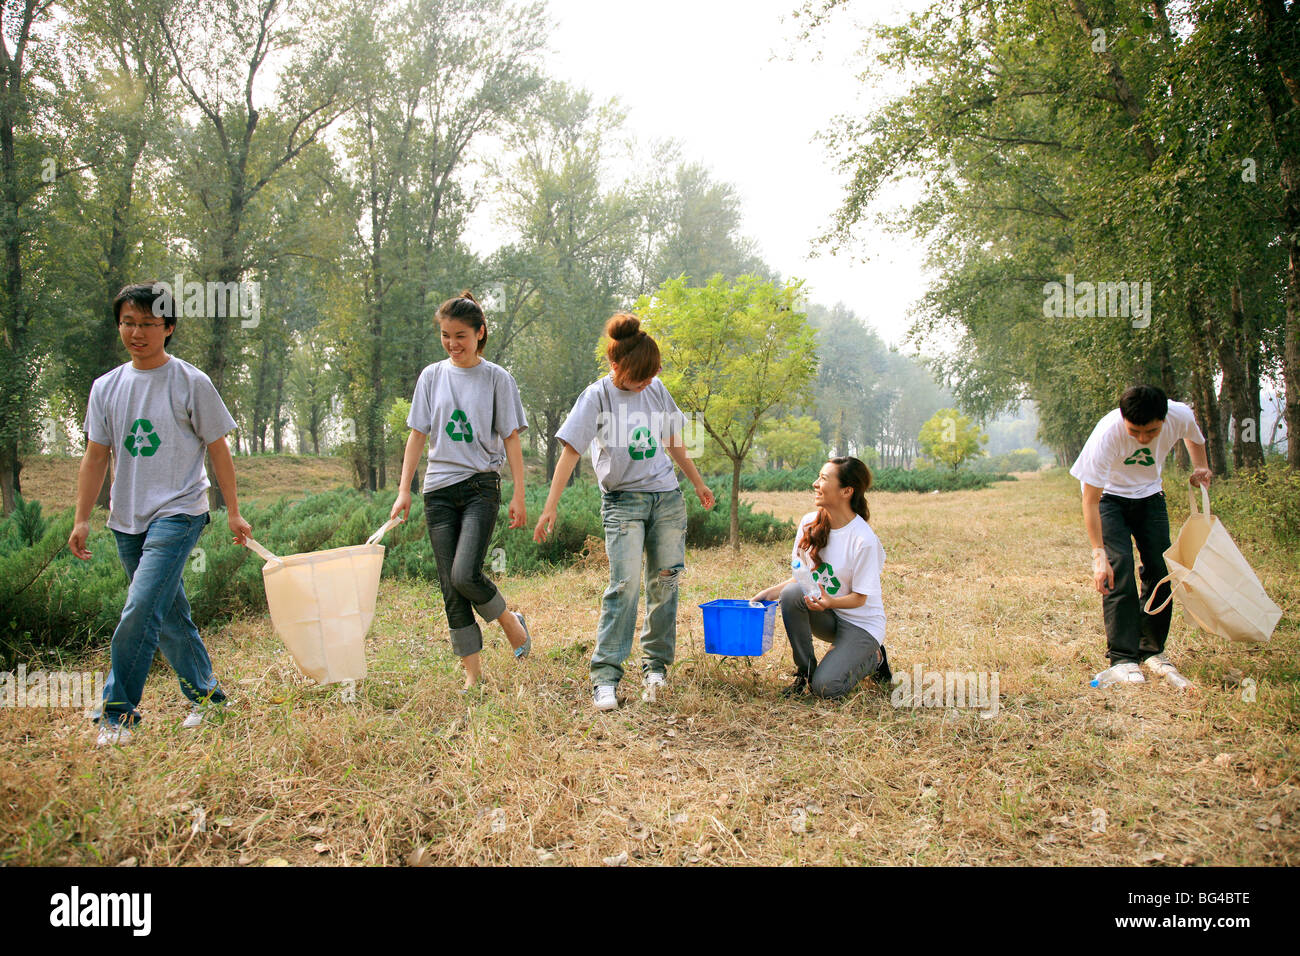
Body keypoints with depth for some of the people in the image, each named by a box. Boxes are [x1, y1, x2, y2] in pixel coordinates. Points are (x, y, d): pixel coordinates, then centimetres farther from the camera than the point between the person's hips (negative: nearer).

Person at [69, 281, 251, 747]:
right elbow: (96, 456, 11)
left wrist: (233, 511, 1)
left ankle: (118, 712, -5)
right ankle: (205, 692, 27)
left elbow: (218, 449, 0)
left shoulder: (192, 383, -5)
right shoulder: (106, 387, 7)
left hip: (178, 512, -5)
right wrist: (82, 519, 6)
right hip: (127, 517, 5)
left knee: (140, 612, -15)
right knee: (170, 616, 12)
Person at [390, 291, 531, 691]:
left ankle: (510, 620, 10)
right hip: (439, 489, 3)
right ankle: (472, 669, 9)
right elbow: (417, 435, 10)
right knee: (450, 587, 0)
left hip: (480, 485, -3)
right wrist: (404, 490, 4)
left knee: (465, 574, -20)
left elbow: (511, 439, 1)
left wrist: (518, 497, -3)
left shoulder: (497, 378, 2)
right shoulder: (431, 376, 9)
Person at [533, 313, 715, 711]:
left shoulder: (656, 389, 5)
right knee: (625, 583, -16)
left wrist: (698, 483, 26)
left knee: (665, 582, 5)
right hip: (623, 500, -4)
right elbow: (570, 452, -14)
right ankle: (605, 677, -12)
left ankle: (655, 663, 20)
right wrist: (550, 508, -21)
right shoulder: (597, 396, -9)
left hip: (667, 498, 5)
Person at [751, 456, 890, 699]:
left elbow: (859, 597, -15)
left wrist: (830, 602, -34)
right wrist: (769, 592, -9)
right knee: (792, 593, -27)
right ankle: (804, 671, -9)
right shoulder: (809, 523, -5)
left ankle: (873, 658, 11)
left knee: (825, 687, -21)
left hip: (861, 623, -5)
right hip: (826, 617, 5)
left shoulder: (864, 540, -22)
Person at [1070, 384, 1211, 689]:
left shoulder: (1181, 416, -25)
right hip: (1108, 496, -4)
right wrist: (1099, 555, -35)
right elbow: (1090, 501, -31)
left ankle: (1153, 651, 14)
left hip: (1149, 495, 4)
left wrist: (1200, 467, -3)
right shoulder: (1107, 434, -36)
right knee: (1119, 569, -17)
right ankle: (1124, 659, -14)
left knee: (1161, 570, -2)